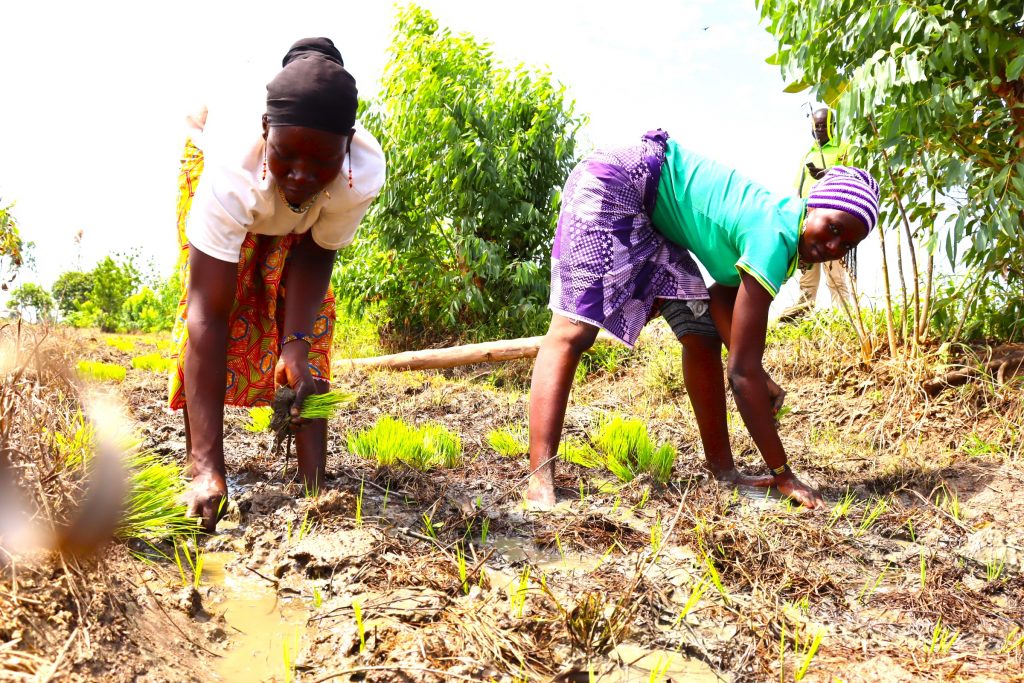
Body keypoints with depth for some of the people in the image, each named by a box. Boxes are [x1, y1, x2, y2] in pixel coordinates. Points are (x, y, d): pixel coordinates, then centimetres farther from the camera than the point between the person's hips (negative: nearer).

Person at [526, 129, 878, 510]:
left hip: (653, 216, 10)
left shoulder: (782, 231, 1)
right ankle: (540, 481, -28)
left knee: (701, 334, 7)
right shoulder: (774, 238, -25)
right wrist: (782, 474, -21)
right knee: (573, 330, -21)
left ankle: (722, 469, 13)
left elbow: (720, 299, 9)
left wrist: (761, 379, -5)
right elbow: (742, 369, -26)